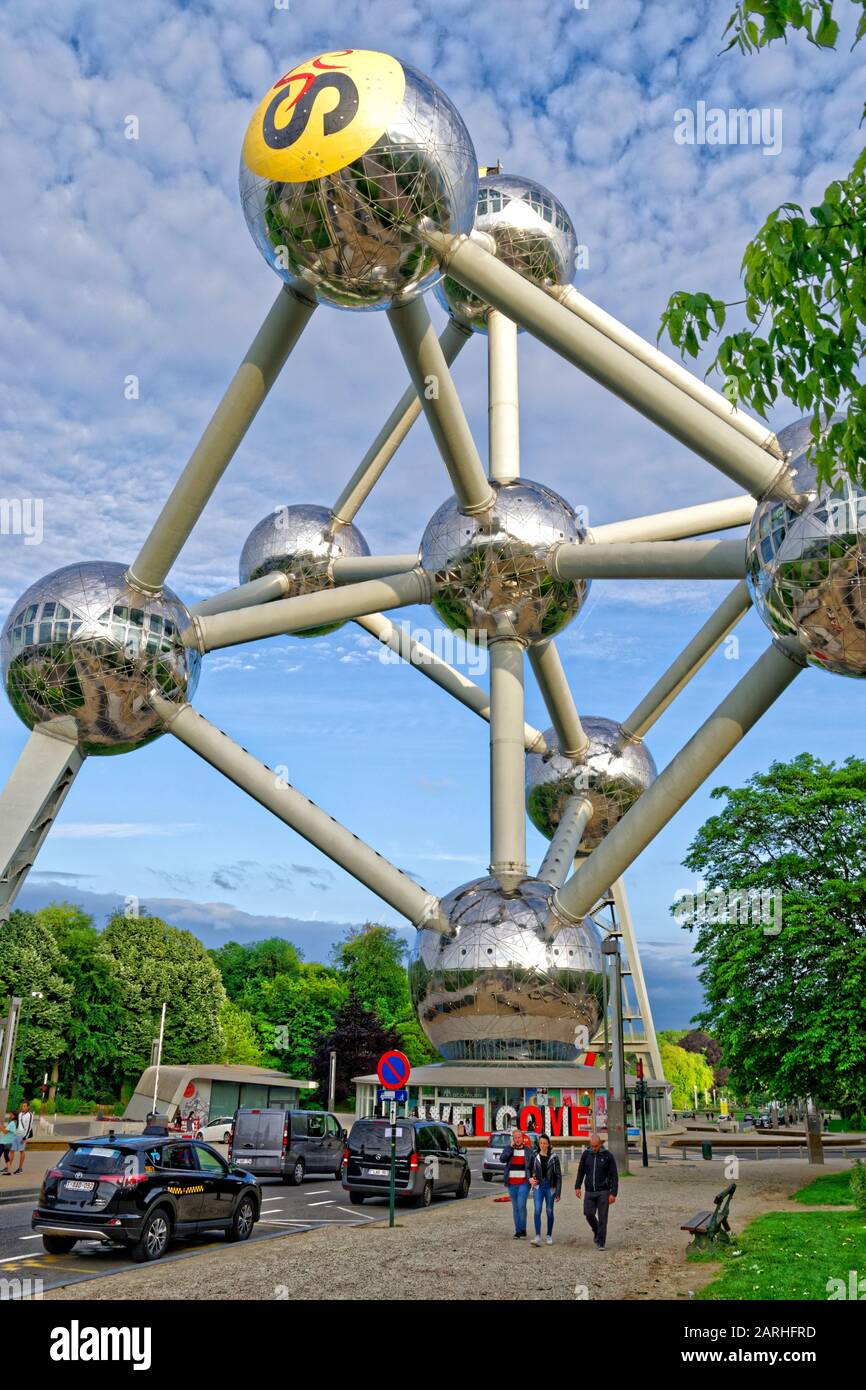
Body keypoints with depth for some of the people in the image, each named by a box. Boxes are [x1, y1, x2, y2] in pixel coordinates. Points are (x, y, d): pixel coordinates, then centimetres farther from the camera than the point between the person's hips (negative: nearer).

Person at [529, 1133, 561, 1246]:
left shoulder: (554, 1157, -3)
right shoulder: (534, 1156, 1)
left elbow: (558, 1175, -1)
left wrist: (558, 1192, -3)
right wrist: (530, 1179, -7)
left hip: (550, 1187, -1)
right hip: (538, 1186, 1)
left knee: (549, 1212, 7)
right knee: (537, 1211, -11)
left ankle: (549, 1236, 22)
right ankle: (537, 1237, -13)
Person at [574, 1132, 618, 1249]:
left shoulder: (608, 1155, -6)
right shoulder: (586, 1154, 2)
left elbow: (614, 1176, -5)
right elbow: (581, 1171, 10)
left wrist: (613, 1193, -11)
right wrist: (577, 1186, 2)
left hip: (603, 1192, -3)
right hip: (589, 1191, 3)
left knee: (602, 1218, -4)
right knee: (589, 1214, -3)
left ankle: (601, 1242, 6)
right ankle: (596, 1231, 25)